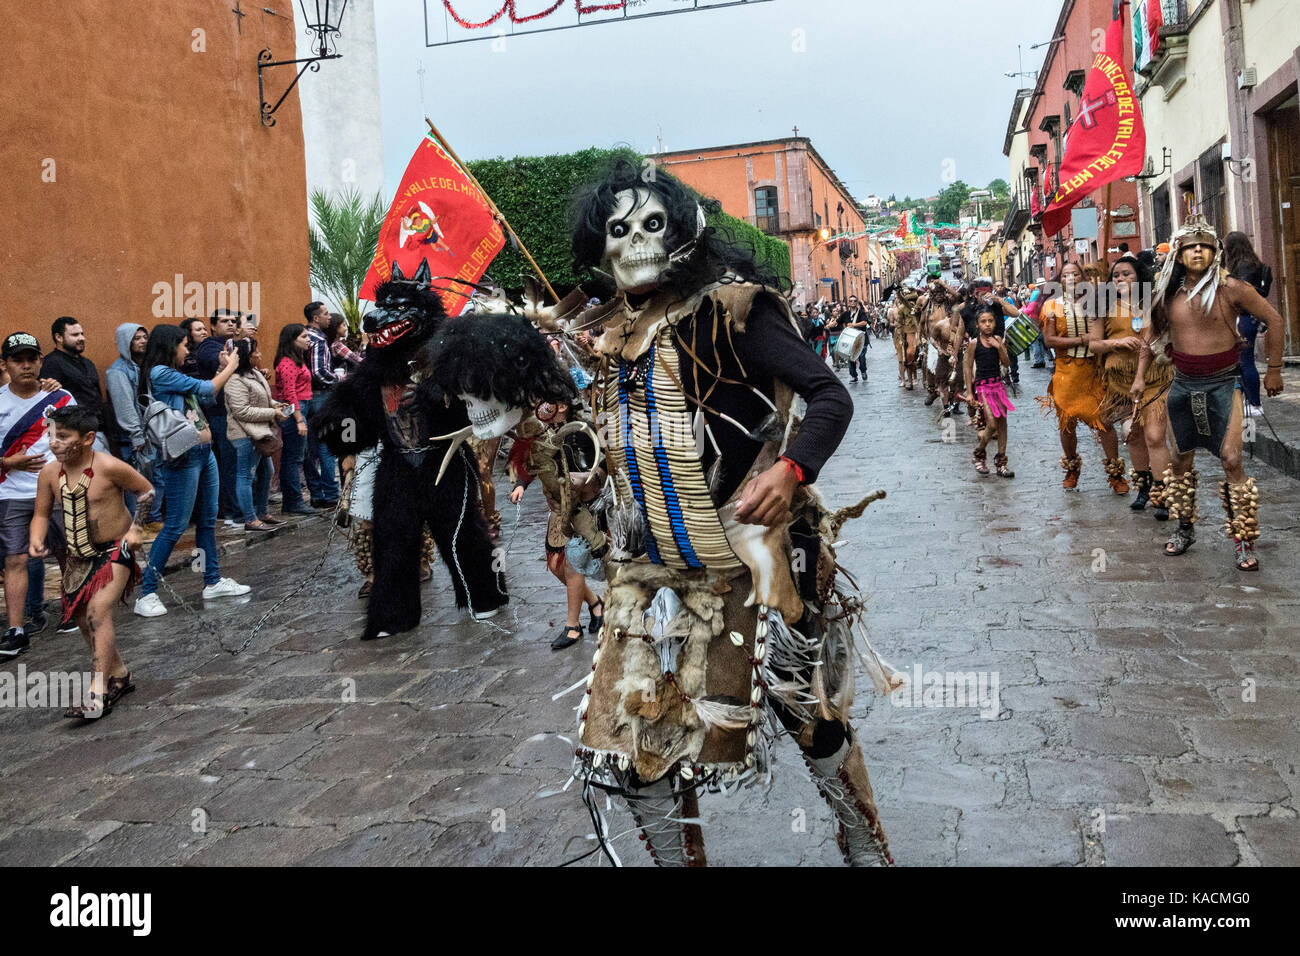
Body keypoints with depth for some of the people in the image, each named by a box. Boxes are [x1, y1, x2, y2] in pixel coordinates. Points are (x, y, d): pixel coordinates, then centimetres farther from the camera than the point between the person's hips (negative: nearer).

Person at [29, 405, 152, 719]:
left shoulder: (109, 467, -19)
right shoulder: (49, 473, -5)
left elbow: (147, 492, -5)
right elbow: (42, 514, 7)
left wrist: (137, 529, -13)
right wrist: (36, 540, -12)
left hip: (115, 551, -6)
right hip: (78, 557, 6)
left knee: (98, 610, -20)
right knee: (83, 618, 12)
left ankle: (97, 693, -19)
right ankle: (119, 675, 33)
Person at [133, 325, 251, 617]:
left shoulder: (172, 374, 13)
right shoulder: (159, 372, -14)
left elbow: (207, 398, 17)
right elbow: (205, 389, -12)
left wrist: (223, 368, 14)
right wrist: (231, 366, 2)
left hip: (204, 452, 9)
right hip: (182, 458, -9)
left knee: (207, 520, 15)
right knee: (175, 526, -7)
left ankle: (213, 581, 26)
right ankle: (147, 594, 0)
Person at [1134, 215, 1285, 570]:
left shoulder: (1230, 288, -9)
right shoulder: (1169, 295, 3)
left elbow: (1274, 320, -1)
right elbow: (1153, 335, 18)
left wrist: (1274, 370, 1)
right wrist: (1140, 375, 13)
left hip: (1223, 383, -4)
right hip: (1183, 384, 4)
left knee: (1231, 461, -11)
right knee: (1182, 460, 12)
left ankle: (1244, 541, -3)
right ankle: (1185, 528, 28)